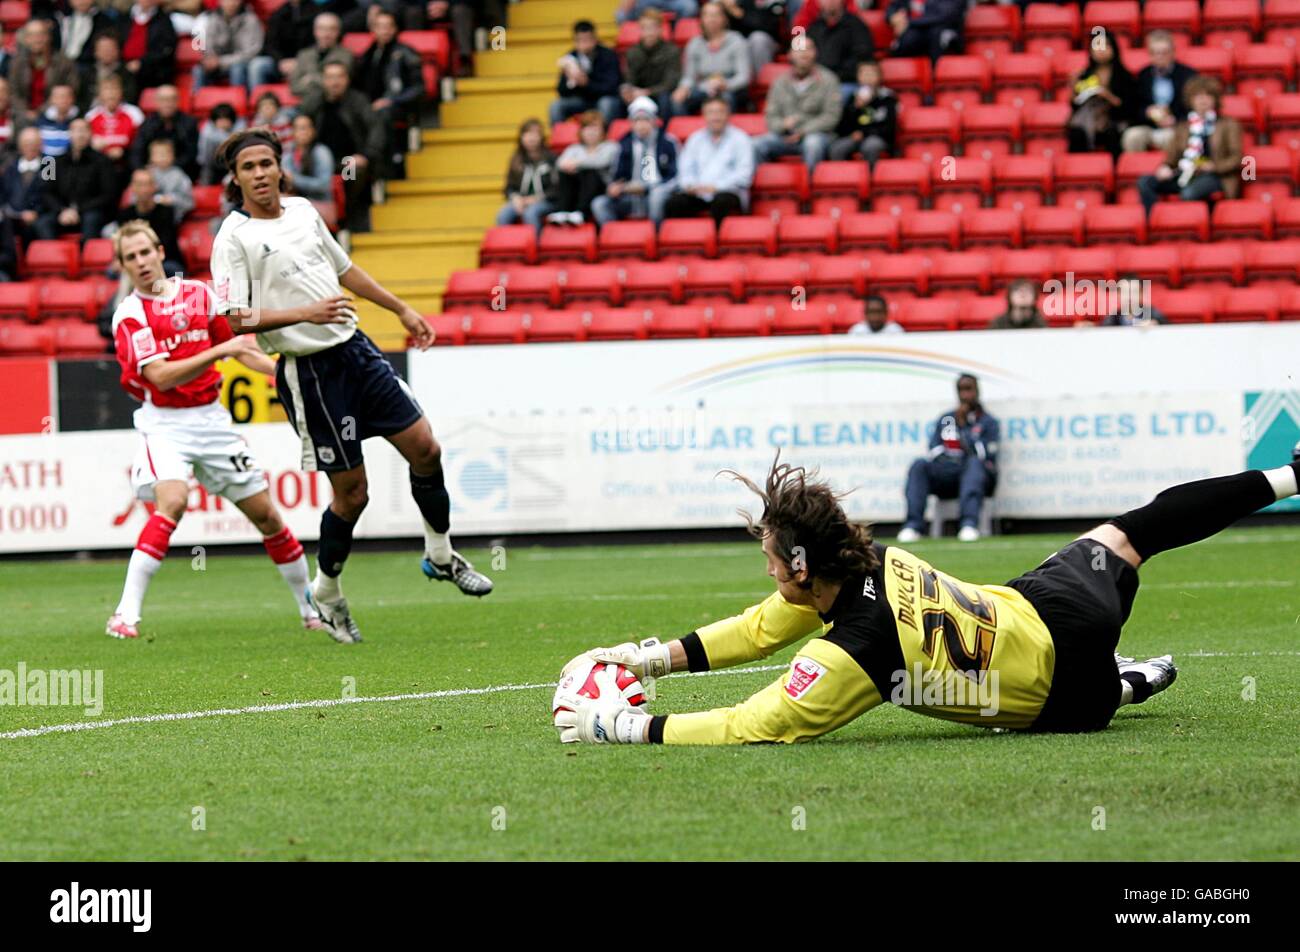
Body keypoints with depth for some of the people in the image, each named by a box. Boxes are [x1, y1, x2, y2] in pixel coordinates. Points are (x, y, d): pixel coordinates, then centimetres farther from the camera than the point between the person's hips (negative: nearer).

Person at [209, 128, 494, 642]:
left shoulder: (302, 209, 9)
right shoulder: (234, 237, -11)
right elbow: (235, 318, -18)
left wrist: (402, 310, 25)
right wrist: (304, 313, -27)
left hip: (354, 347, 6)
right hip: (308, 369, -6)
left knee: (424, 447, 3)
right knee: (351, 491, -4)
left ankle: (441, 556, 25)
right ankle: (326, 591, 18)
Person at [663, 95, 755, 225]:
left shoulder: (740, 139, 7)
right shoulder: (695, 139, 20)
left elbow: (744, 175, -3)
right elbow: (685, 169, 15)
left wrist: (715, 187, -16)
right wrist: (690, 184, -9)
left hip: (728, 191, -3)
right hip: (697, 192, 3)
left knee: (721, 201, -39)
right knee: (673, 204, -27)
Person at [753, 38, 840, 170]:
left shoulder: (828, 80, 2)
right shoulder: (781, 81, 12)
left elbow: (831, 116, -5)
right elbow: (771, 118, 9)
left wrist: (802, 132, -13)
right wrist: (783, 124, -15)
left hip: (816, 134, -3)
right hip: (785, 135, 3)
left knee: (813, 142, -39)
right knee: (757, 145, -25)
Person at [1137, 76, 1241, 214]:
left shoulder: (1228, 124, 14)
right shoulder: (1183, 128, 26)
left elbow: (1236, 158, 4)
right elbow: (1171, 158, 21)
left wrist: (1214, 166, -15)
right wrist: (1164, 168, -4)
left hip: (1212, 177, -5)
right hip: (1183, 175, 5)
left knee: (1188, 193, -40)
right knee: (1144, 182, -21)